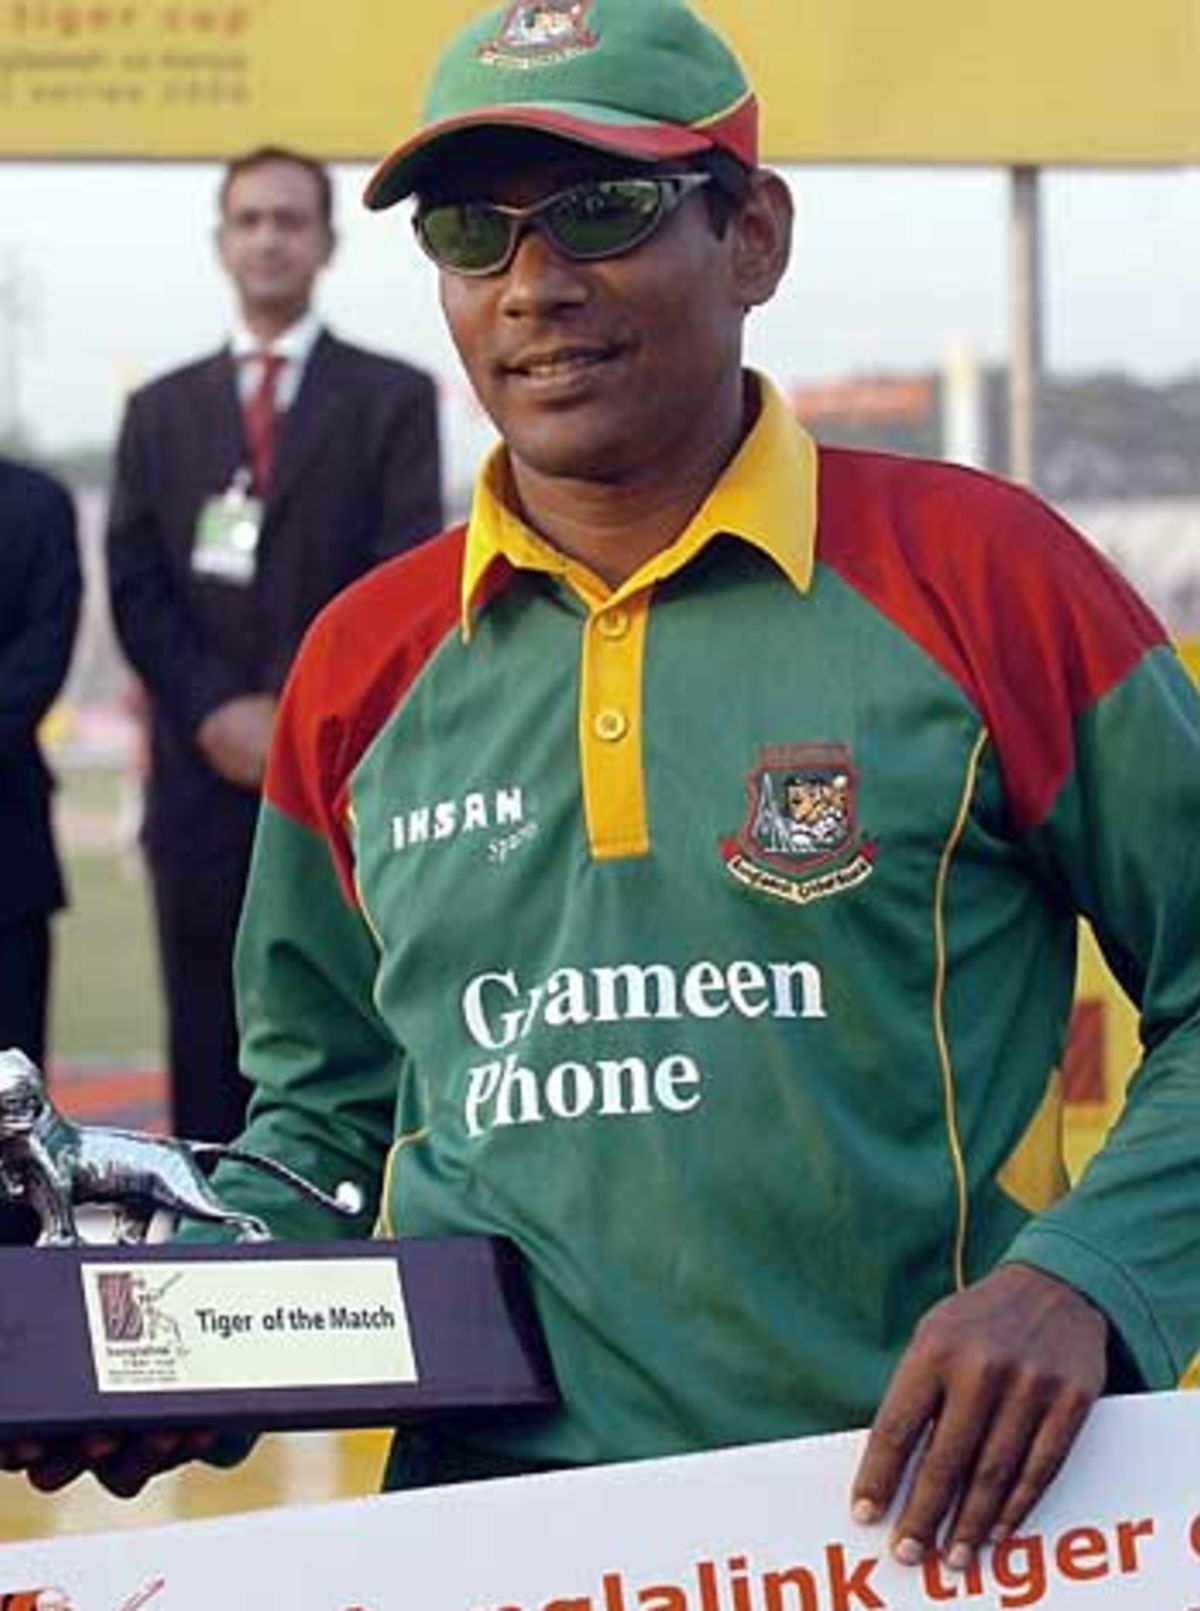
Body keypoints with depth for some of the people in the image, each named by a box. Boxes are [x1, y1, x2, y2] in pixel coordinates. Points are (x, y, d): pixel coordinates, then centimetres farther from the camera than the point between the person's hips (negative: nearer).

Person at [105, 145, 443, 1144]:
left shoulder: (391, 399, 7)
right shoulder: (162, 411, 15)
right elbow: (136, 588, 7)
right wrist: (217, 711, -8)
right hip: (204, 782, 3)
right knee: (212, 1053, 3)